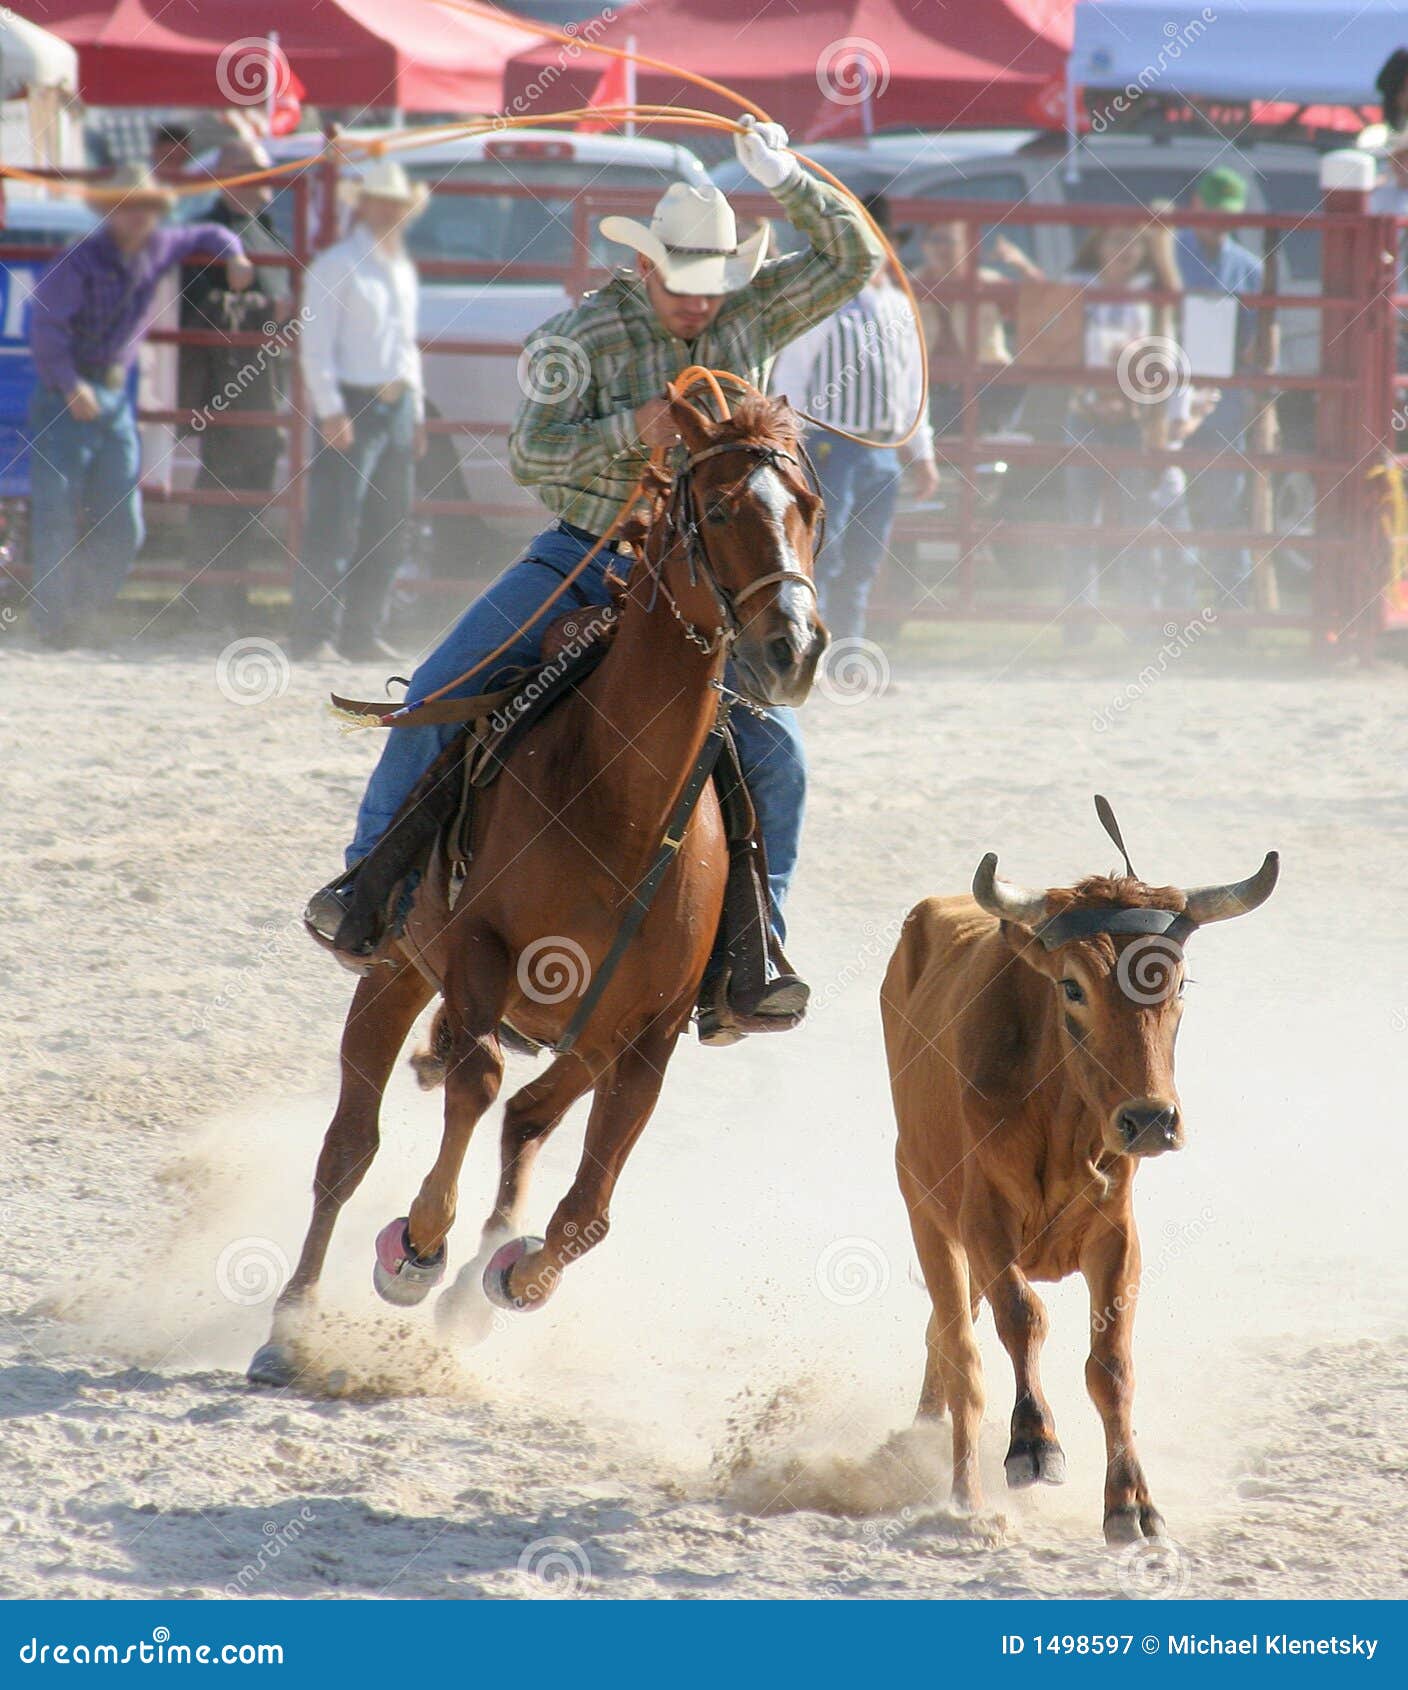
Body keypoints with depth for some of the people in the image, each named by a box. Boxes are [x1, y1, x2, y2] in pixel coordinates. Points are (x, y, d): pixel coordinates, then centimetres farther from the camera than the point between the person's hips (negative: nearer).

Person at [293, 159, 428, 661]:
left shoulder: (404, 270, 18)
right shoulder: (336, 265, -5)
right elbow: (315, 345, -10)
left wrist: (417, 413, 18)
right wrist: (330, 411, -17)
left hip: (396, 407, 8)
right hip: (350, 404, -8)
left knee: (388, 532, 7)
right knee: (334, 527, -12)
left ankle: (361, 633, 12)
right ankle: (313, 634, -12)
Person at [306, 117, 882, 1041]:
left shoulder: (754, 315, 0)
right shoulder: (588, 335, -9)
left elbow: (856, 260, -4)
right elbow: (530, 452, -14)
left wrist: (786, 181, -16)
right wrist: (631, 431, -29)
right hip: (583, 558, -1)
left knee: (775, 753, -13)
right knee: (438, 694, -13)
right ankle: (367, 883, 0)